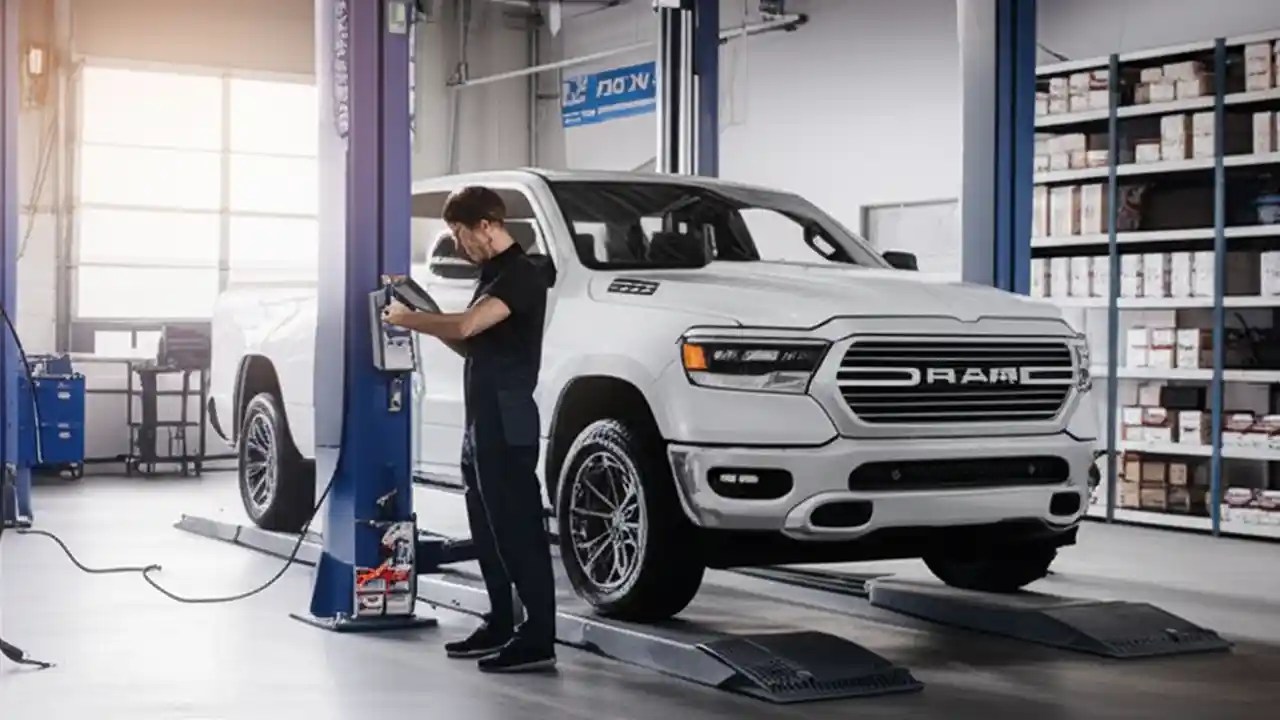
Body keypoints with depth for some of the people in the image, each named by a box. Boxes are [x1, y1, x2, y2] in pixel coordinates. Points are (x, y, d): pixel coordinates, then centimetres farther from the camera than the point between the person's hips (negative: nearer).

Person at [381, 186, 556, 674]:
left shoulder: (521, 275, -12)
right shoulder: (494, 274, 19)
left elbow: (465, 326, -26)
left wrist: (408, 320, -12)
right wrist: (424, 319, 9)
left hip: (507, 423, -10)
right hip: (482, 422, 10)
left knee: (519, 528, -10)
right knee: (488, 528, 14)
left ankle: (538, 639, -9)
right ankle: (500, 625, 22)